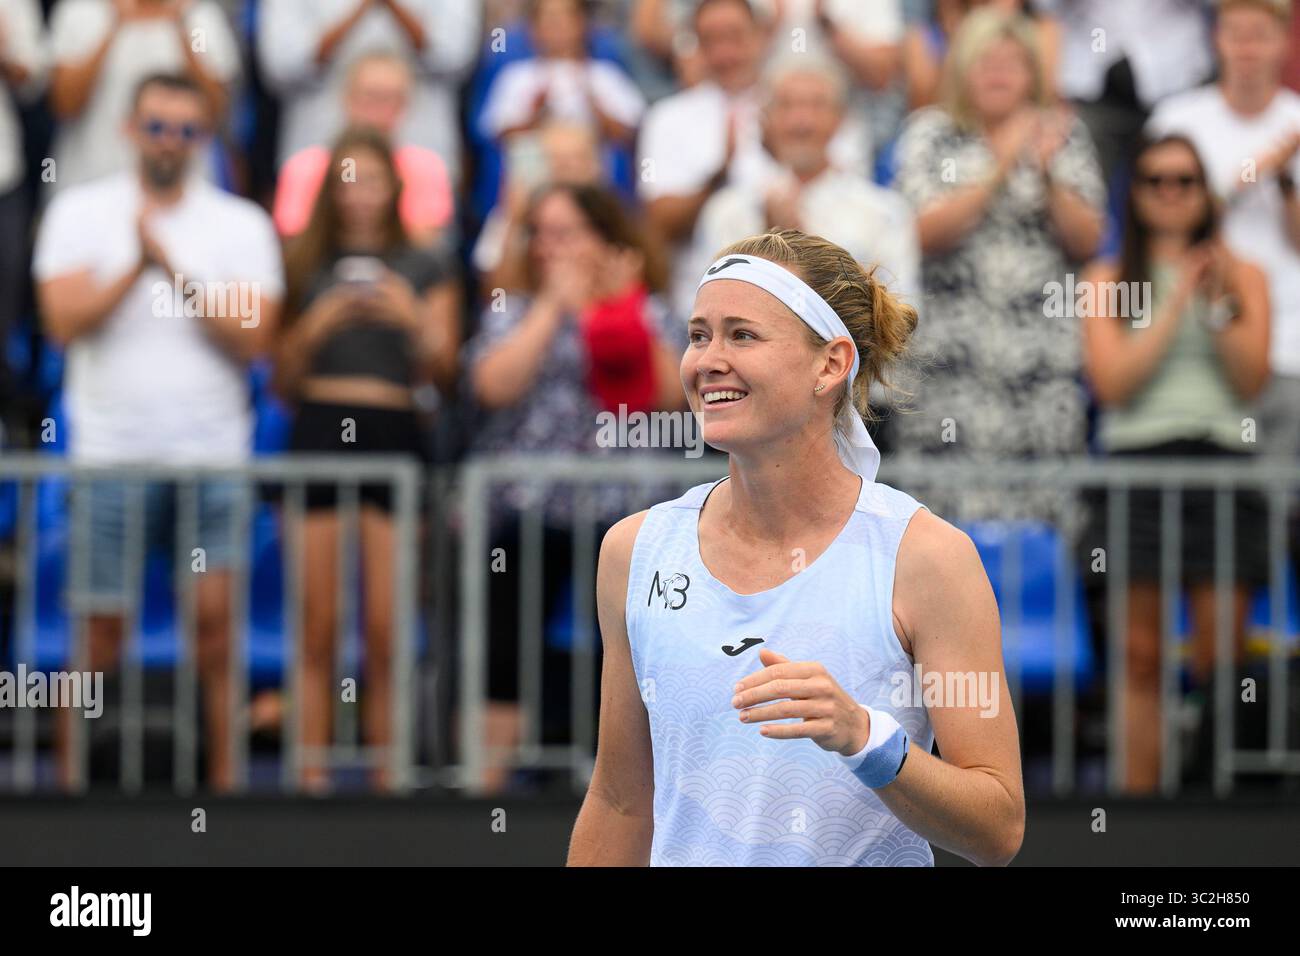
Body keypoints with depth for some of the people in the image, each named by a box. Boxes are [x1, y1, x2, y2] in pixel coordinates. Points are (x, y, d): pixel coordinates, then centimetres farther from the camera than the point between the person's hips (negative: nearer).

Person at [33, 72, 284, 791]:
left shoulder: (241, 225, 7)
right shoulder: (81, 212, 6)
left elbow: (251, 338, -6)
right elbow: (65, 322, -6)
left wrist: (174, 268, -12)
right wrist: (137, 266, -13)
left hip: (213, 456, 1)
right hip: (113, 453, 0)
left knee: (215, 617, -7)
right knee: (102, 630, 1)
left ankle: (224, 776, -3)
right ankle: (71, 777, 9)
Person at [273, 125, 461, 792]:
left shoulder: (426, 271, 13)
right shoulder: (307, 268, 13)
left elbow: (444, 373, 8)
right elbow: (282, 382, 12)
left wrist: (414, 318, -8)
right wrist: (314, 326, -5)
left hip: (394, 432, 0)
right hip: (318, 430, 0)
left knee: (388, 629, -5)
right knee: (318, 625, -3)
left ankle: (387, 773, -1)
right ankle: (311, 773, -3)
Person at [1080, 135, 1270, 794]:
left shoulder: (1244, 278, 13)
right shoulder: (1106, 281, 10)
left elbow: (1252, 379, 2)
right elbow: (1111, 380, -5)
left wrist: (1218, 305, -9)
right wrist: (1178, 304, -6)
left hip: (1222, 463, 1)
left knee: (1219, 656, -4)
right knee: (1141, 655, -2)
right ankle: (1138, 797, 0)